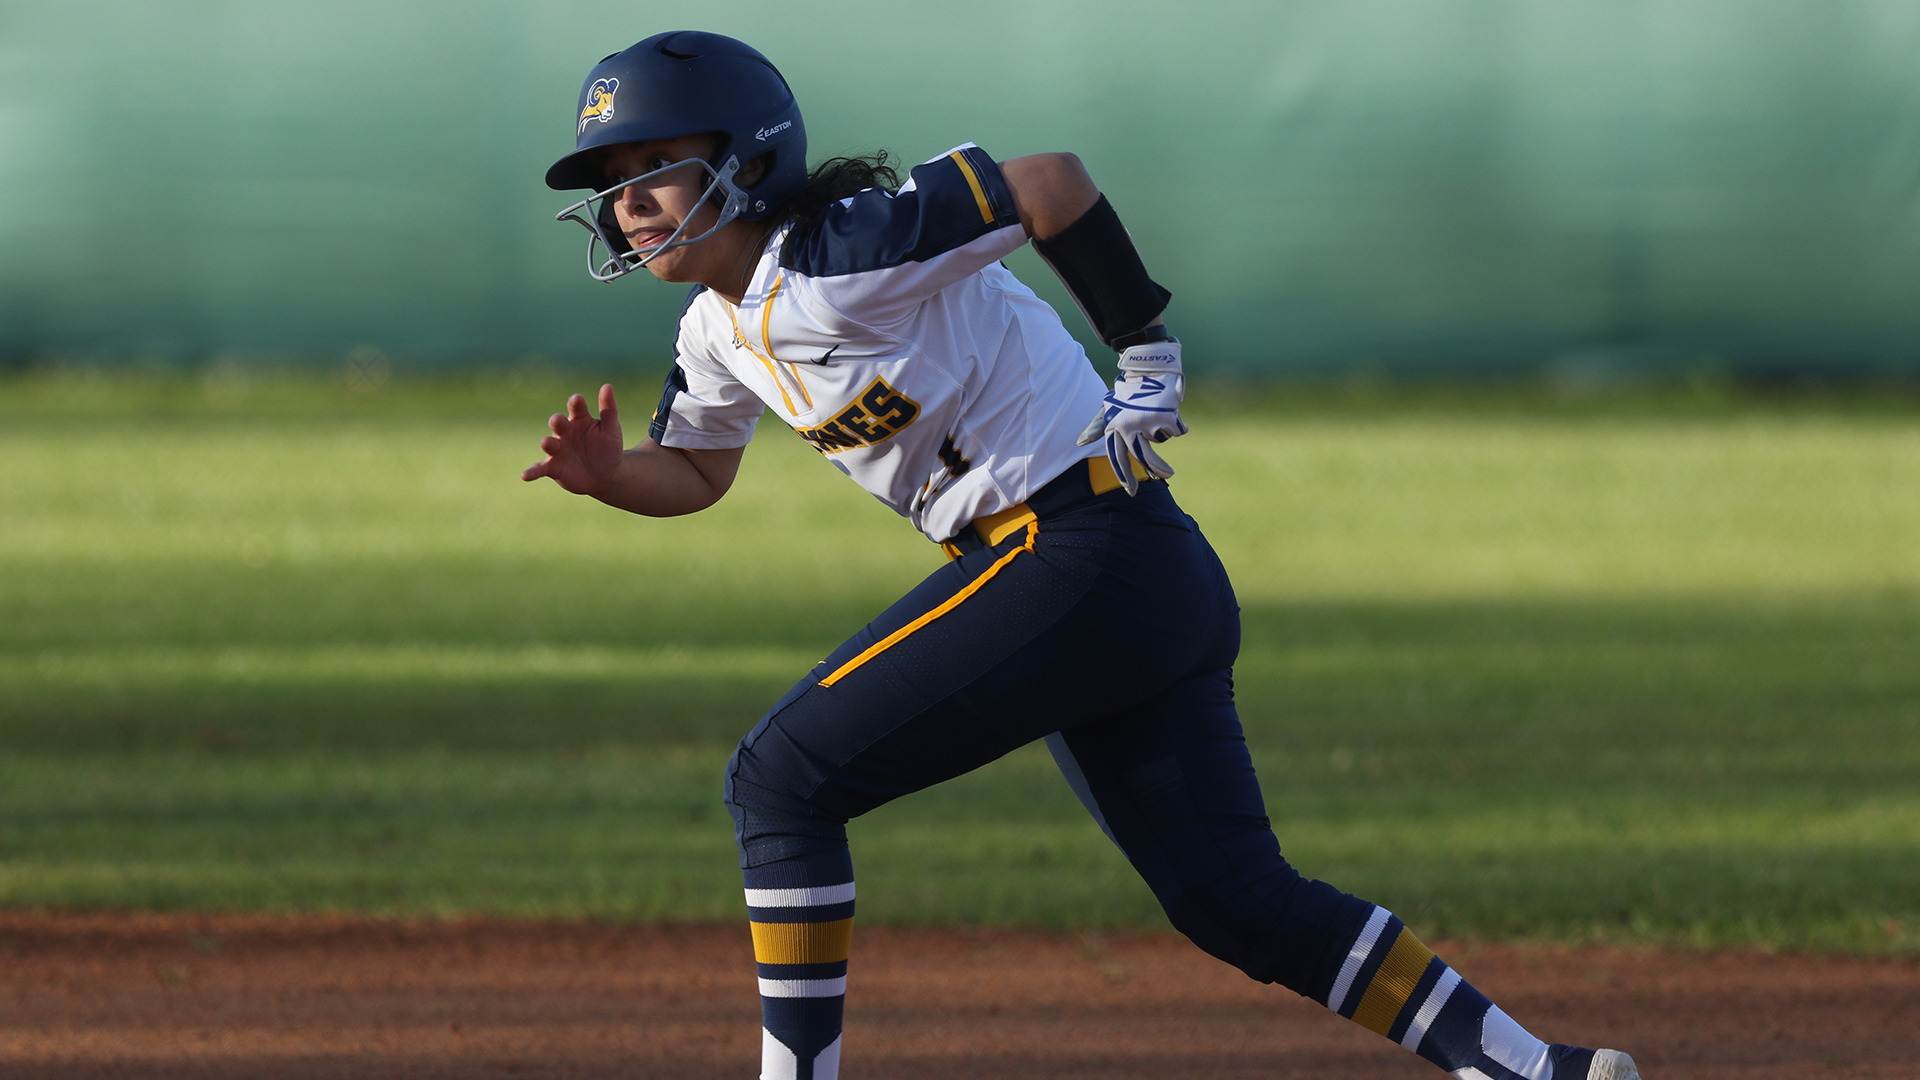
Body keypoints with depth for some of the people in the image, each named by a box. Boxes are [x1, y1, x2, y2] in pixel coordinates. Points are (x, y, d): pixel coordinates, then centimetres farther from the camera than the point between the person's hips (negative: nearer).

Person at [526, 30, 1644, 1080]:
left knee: (783, 778, -6)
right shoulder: (723, 329, 12)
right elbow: (695, 473, 27)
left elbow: (1050, 182, -19)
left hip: (1079, 554, -10)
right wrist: (606, 474, 5)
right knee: (1240, 902, 9)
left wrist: (1148, 352, -13)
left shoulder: (832, 262, -17)